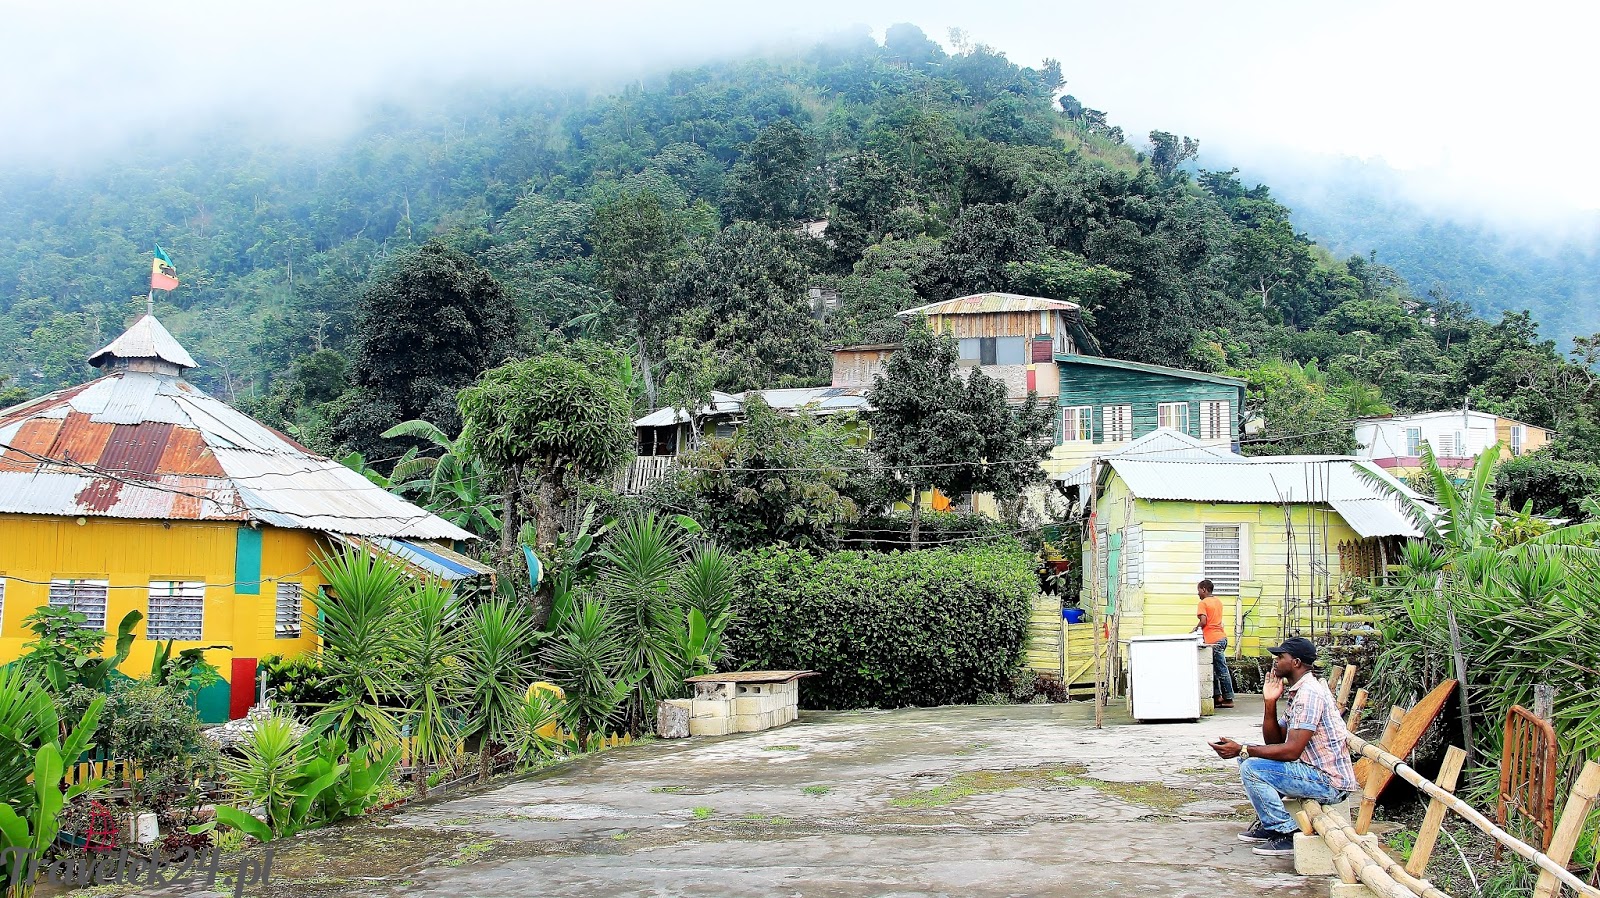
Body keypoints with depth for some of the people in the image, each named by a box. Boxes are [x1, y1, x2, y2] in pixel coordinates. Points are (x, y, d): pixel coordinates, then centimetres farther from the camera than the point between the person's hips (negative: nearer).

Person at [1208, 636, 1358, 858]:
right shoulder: (1298, 691, 13)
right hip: (1318, 773, 11)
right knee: (1249, 757, 16)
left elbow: (1291, 750, -25)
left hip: (1330, 782, -11)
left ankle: (1286, 834, -11)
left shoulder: (1309, 692, -20)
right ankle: (1268, 824, 18)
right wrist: (1270, 702, -1)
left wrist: (1241, 750, -21)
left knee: (1252, 768, -20)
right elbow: (1274, 741, 12)